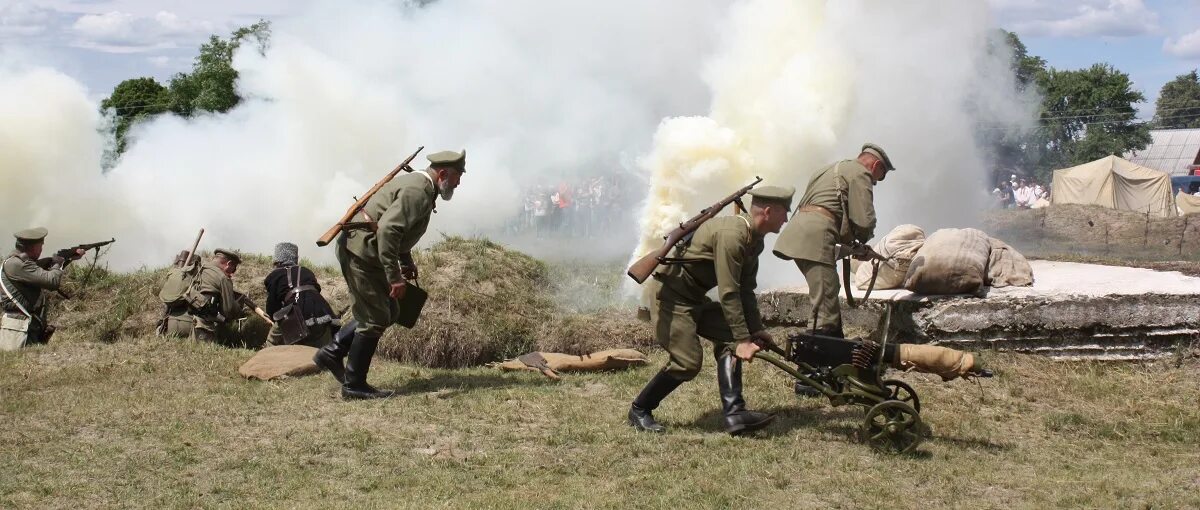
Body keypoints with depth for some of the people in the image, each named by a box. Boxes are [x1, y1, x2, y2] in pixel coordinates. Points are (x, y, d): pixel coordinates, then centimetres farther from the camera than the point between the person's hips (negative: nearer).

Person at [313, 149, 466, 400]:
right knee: (375, 319, -4)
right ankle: (354, 384, 4)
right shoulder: (417, 191, -19)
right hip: (361, 251, -10)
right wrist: (394, 276, -28)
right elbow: (387, 229, -29)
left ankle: (333, 352, 17)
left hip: (359, 249, 10)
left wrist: (406, 261, 18)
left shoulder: (417, 183, 14)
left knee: (389, 312, 15)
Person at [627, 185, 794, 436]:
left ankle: (734, 413, -11)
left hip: (695, 298, 10)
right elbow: (728, 294, -27)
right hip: (670, 294, -10)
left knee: (729, 339, -6)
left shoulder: (754, 239, 6)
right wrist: (744, 340, -25)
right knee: (688, 361, -14)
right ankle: (639, 411, 4)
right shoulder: (731, 234, -26)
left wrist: (756, 329, 5)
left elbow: (746, 290, 13)